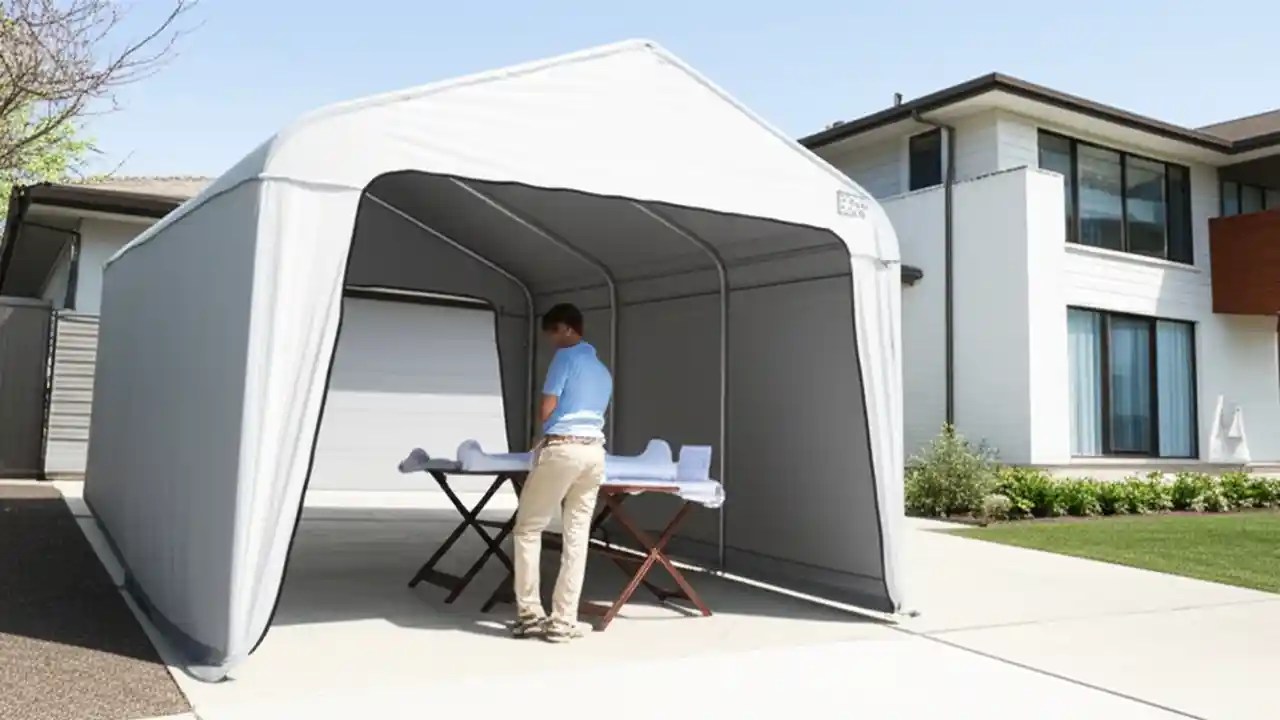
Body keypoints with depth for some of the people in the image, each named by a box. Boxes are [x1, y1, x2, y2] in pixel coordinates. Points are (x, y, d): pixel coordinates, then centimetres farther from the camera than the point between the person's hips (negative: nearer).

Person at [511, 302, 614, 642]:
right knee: (577, 537, 5)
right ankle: (563, 622, 6)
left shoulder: (566, 356, -1)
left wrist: (545, 435, 18)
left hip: (563, 449, -7)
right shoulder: (603, 372, 22)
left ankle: (530, 614, 6)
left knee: (528, 529, 6)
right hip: (594, 451, 7)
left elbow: (546, 409, -5)